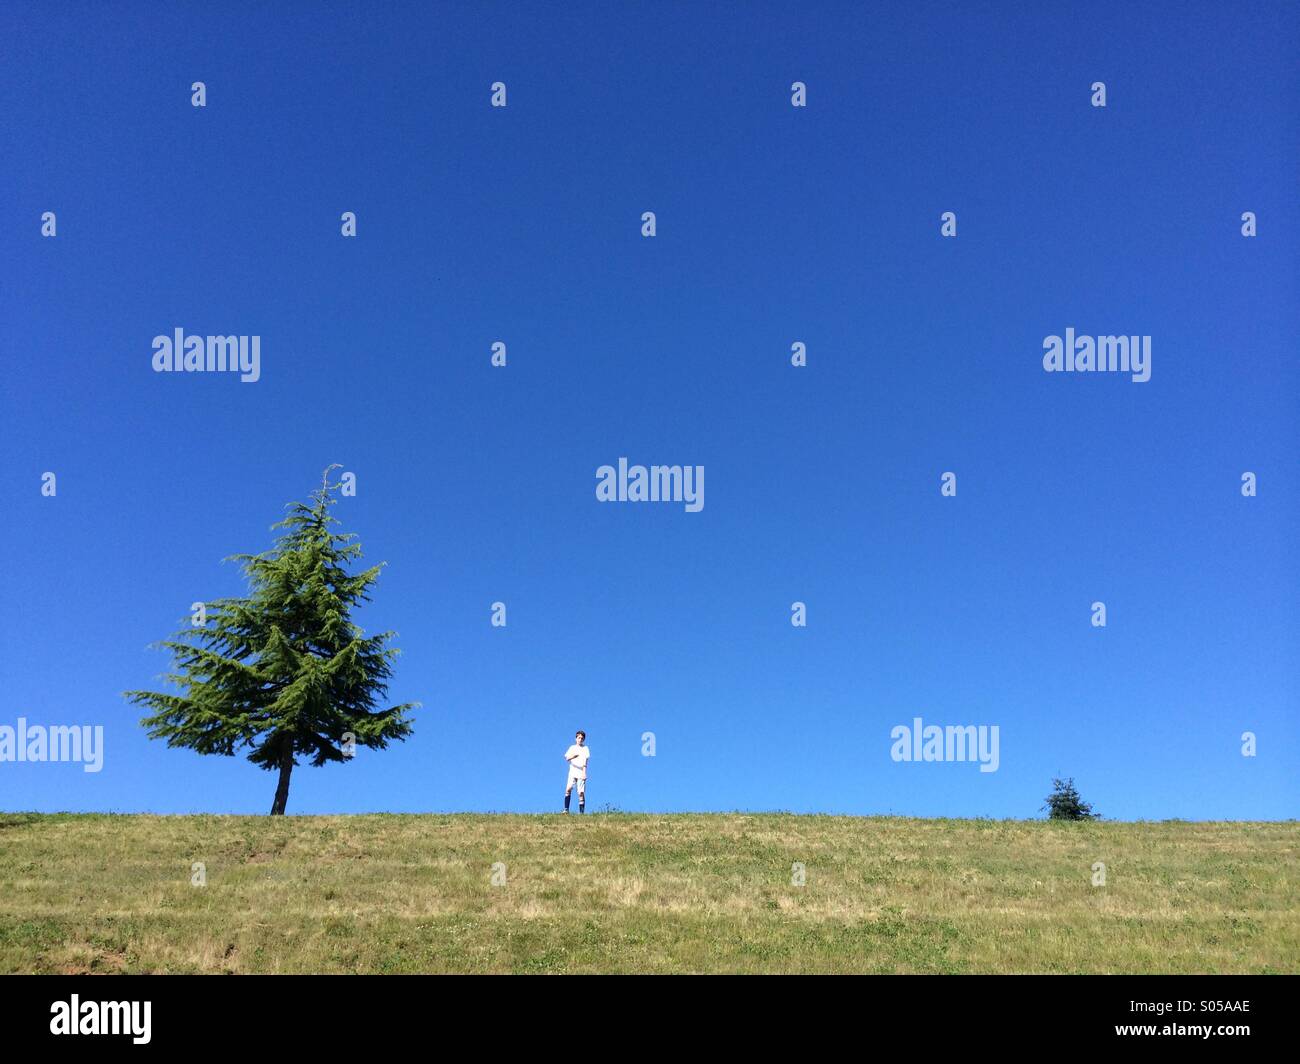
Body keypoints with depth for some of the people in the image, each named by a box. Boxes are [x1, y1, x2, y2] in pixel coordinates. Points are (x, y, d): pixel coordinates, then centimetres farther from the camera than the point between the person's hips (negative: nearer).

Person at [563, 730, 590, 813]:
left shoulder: (585, 748, 7)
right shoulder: (572, 748, 14)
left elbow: (585, 760, -4)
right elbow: (567, 758, 0)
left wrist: (584, 772, -16)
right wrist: (574, 756, -22)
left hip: (581, 773, -2)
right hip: (572, 772, 2)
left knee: (581, 793, -6)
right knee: (568, 789, -16)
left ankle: (581, 813, -4)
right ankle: (566, 809, -15)